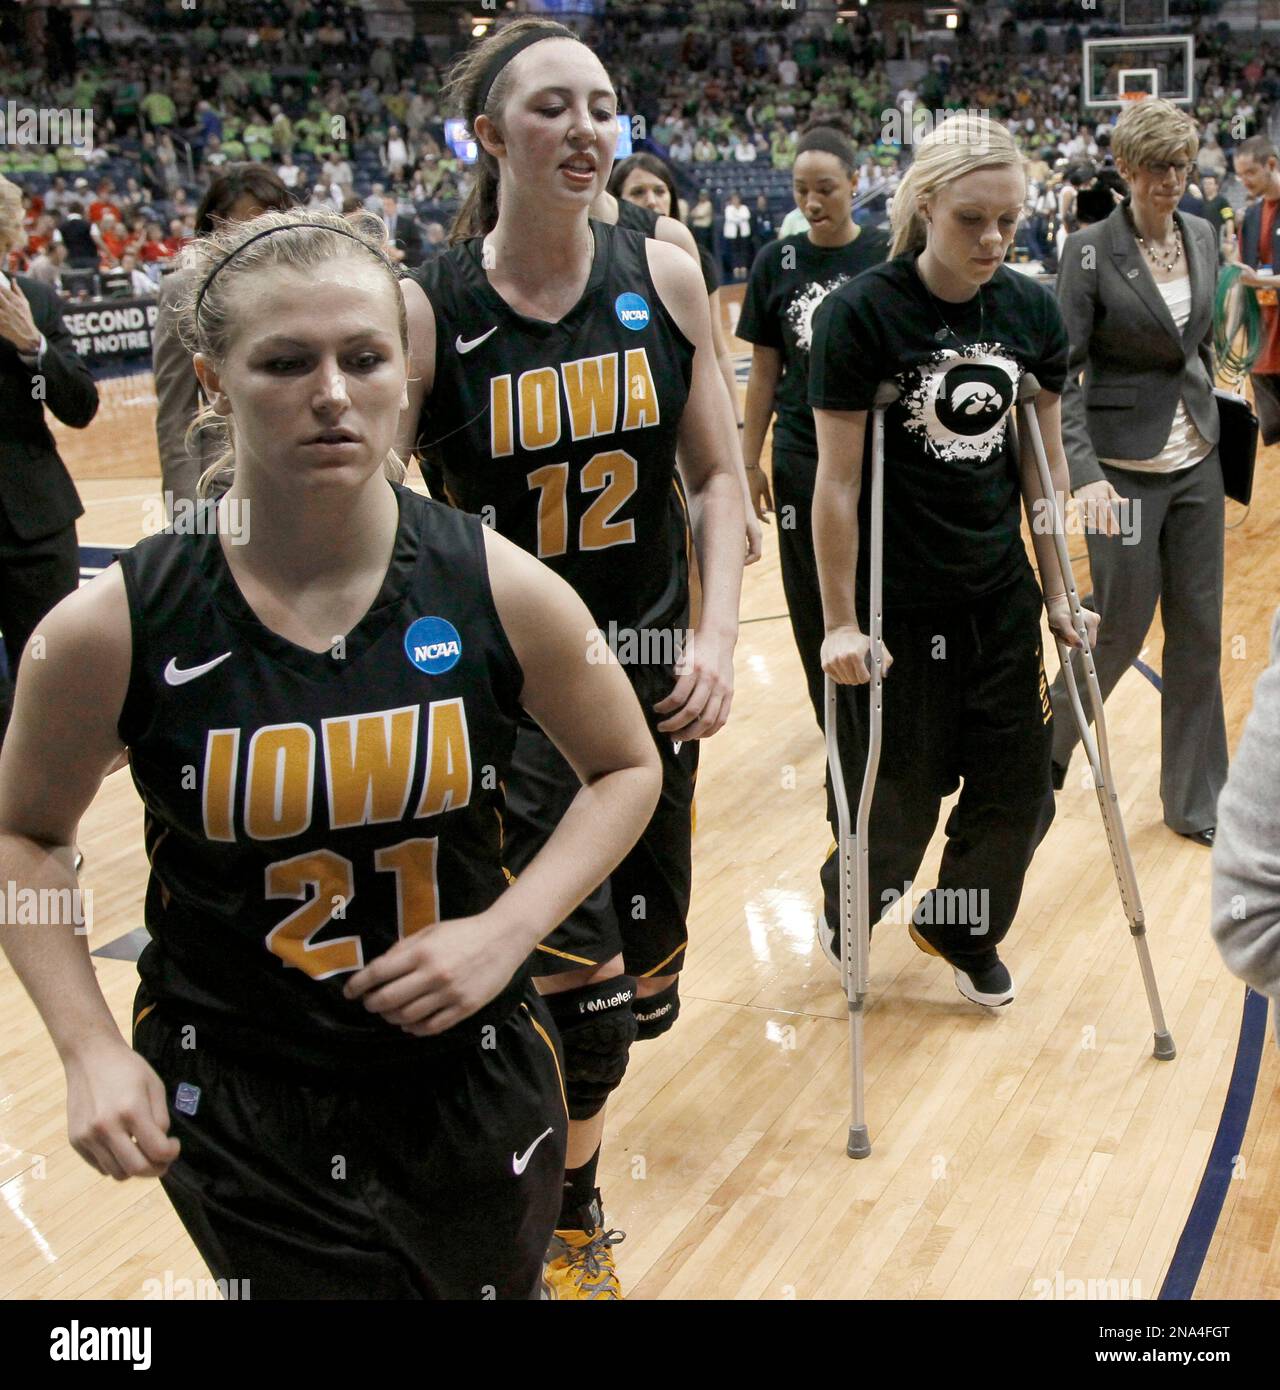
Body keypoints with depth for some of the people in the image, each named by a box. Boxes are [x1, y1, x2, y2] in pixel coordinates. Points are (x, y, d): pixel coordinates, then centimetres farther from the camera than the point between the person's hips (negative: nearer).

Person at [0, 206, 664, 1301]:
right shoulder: (115, 631, -15)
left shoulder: (501, 592, -13)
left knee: (500, 1280, 21)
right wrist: (91, 1049, -9)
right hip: (234, 1116, -1)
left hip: (472, 1079, 2)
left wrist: (506, 928, -11)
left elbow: (627, 767, 3)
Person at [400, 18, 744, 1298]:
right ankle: (567, 1224, 23)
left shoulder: (664, 278, -2)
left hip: (647, 671, 4)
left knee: (641, 977, 11)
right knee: (581, 986, -6)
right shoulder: (427, 309, -12)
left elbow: (715, 477, 5)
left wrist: (717, 636, -6)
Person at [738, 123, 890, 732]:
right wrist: (747, 464, 7)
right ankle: (837, 723, 23)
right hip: (802, 461, 2)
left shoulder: (889, 256, -3)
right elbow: (765, 372, 7)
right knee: (815, 603, 8)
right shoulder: (777, 262, 2)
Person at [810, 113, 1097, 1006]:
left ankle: (965, 931, 38)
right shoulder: (861, 313, -16)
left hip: (1001, 595, 5)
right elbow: (838, 482, -14)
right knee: (901, 796, 7)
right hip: (897, 601, -5)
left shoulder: (1032, 312, -2)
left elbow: (1045, 463, 8)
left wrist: (1056, 591, 10)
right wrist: (842, 622, -12)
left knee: (1018, 789, 10)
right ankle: (848, 915, 39)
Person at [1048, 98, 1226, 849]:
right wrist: (1085, 473, -25)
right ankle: (1049, 740, 28)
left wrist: (1210, 427, 17)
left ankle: (1197, 801, 18)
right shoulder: (1091, 252, -12)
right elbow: (1062, 373, -15)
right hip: (1127, 469, -5)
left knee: (1199, 632, 8)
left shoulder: (1204, 236, 6)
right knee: (1121, 629, 1)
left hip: (1198, 463, 5)